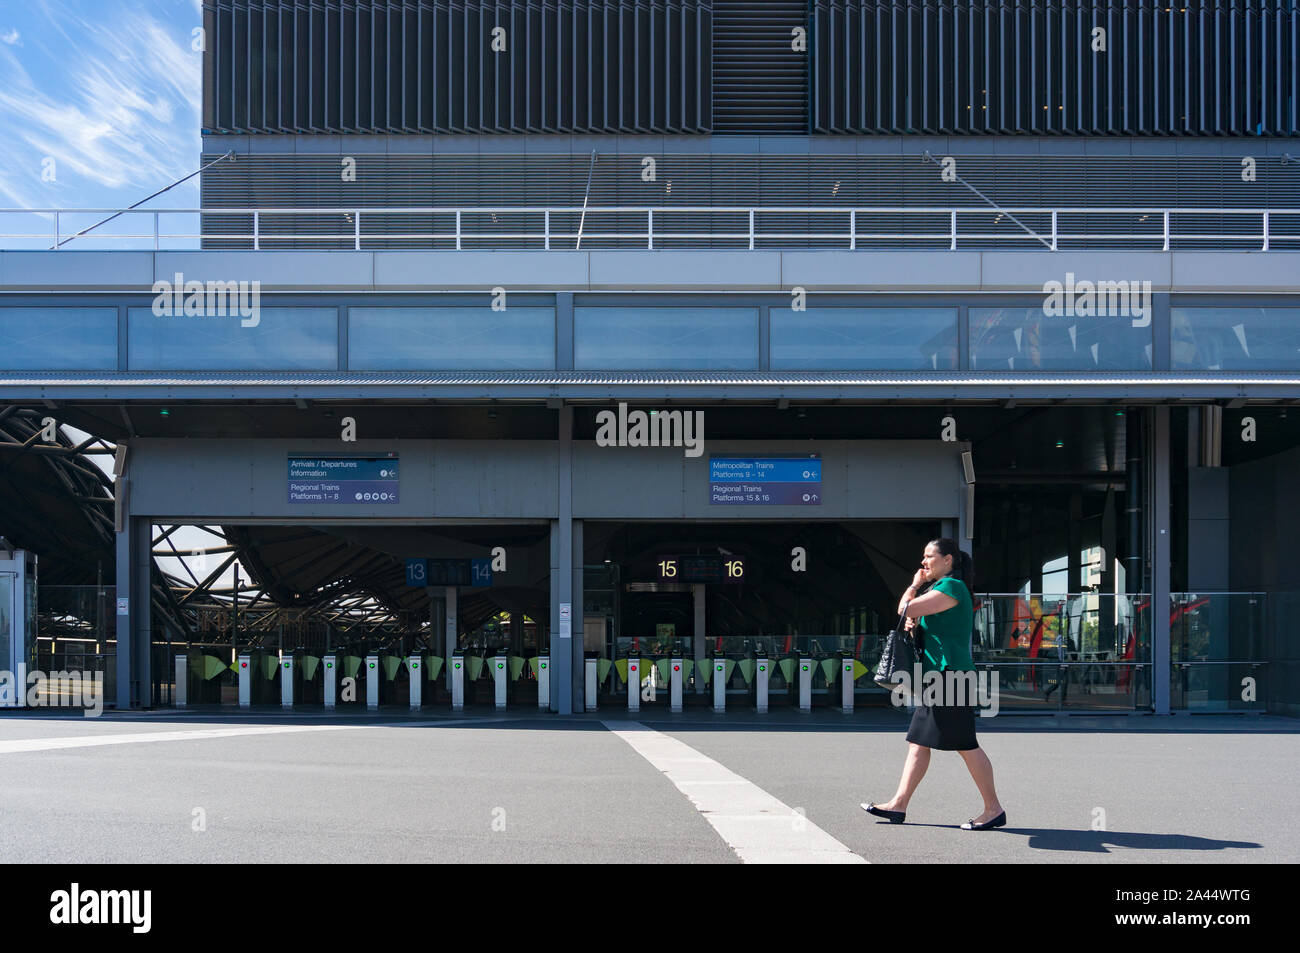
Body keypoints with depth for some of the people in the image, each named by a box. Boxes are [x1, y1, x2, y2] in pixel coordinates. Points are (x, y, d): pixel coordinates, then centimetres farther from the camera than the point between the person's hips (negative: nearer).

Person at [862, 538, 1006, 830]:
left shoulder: (952, 587, -12)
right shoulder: (941, 588, 20)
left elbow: (905, 609, -17)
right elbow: (913, 620, 29)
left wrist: (915, 585, 1)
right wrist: (914, 625, 6)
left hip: (950, 675, -11)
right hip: (936, 676, 11)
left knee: (965, 745, -7)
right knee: (919, 742, 9)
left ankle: (994, 809, 0)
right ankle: (899, 804, 10)